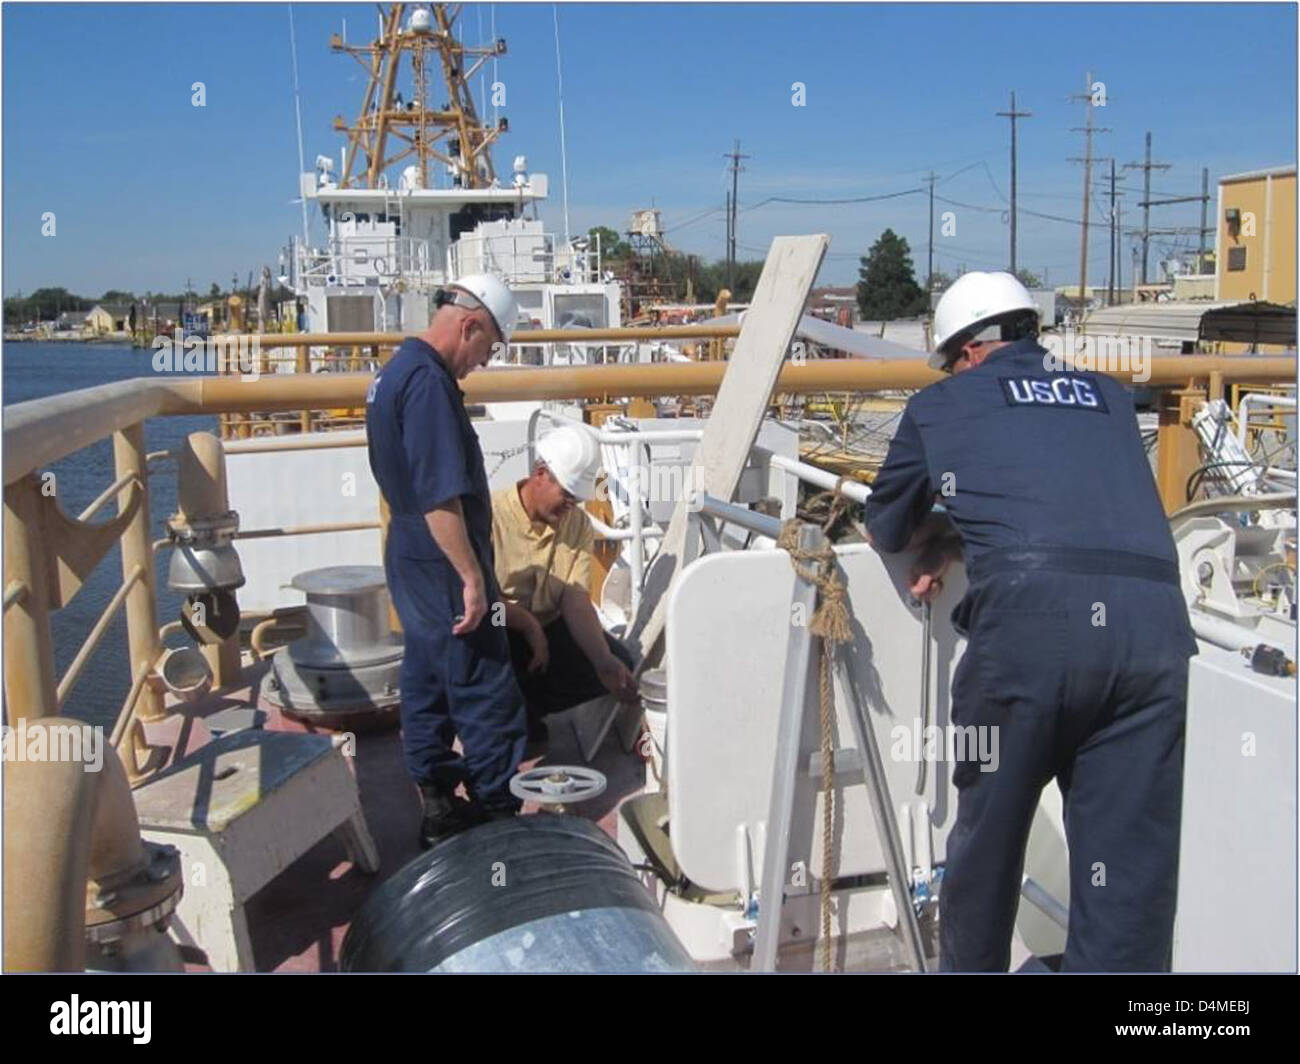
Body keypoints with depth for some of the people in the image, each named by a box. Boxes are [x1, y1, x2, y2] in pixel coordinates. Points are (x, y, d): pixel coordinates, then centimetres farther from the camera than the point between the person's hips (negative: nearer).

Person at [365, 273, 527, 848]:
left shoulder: (396, 370, 12)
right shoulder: (428, 381, -21)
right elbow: (441, 496, -26)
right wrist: (472, 577, -21)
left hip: (411, 562, 10)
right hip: (442, 567, -10)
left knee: (427, 684, 15)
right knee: (486, 693, -1)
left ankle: (438, 807, 25)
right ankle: (502, 815, 8)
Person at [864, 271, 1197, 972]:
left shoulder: (941, 405, 17)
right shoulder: (1107, 397, 27)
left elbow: (884, 529, 27)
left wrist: (939, 531, 47)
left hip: (1032, 616, -3)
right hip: (1156, 618, 3)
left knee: (988, 831, 15)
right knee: (1131, 855, 7)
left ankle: (968, 967, 32)